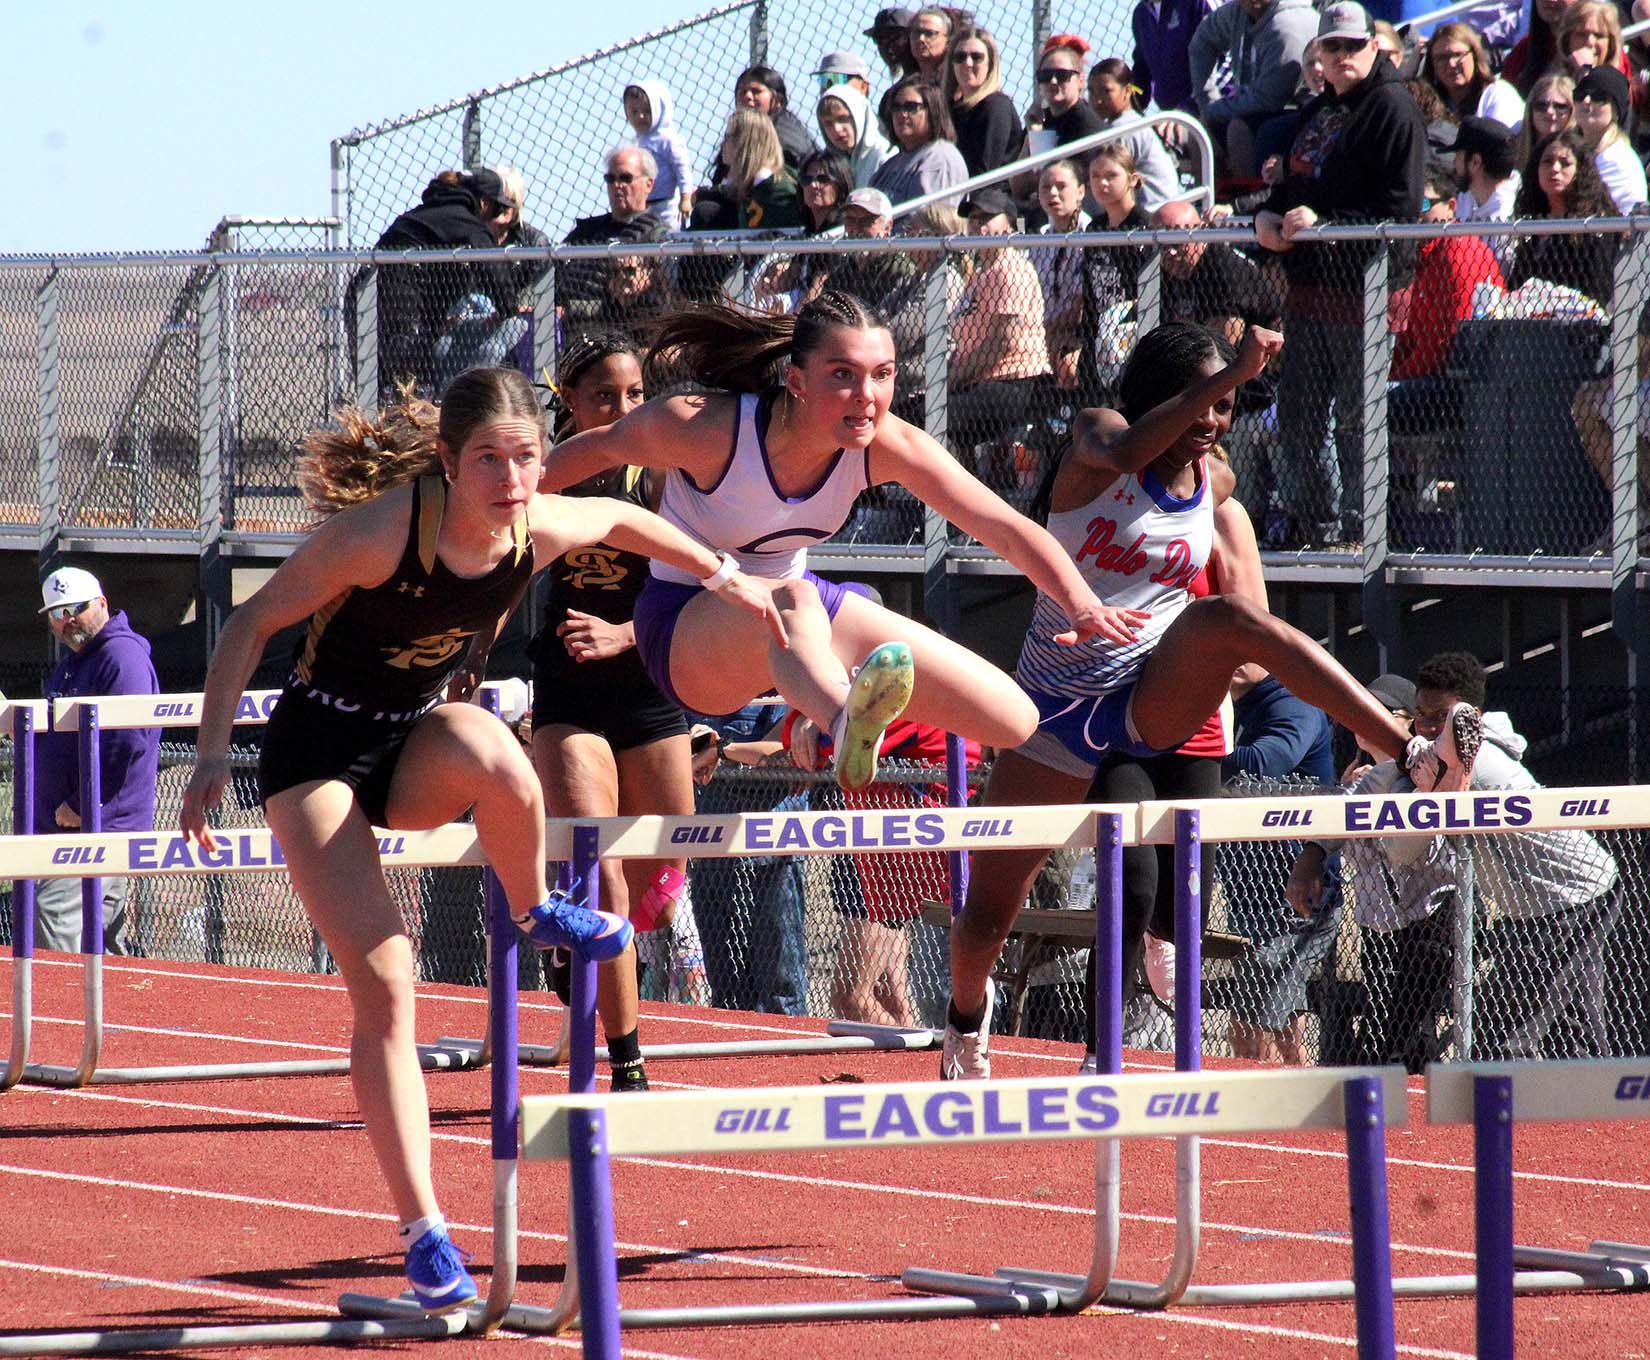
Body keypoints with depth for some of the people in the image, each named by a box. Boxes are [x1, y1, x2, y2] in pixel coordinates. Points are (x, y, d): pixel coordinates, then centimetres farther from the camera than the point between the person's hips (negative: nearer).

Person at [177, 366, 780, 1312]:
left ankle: (535, 910, -4)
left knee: (491, 755, -36)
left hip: (417, 746, 3)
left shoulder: (545, 530, -13)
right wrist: (213, 759, -22)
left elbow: (625, 519, 12)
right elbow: (254, 623, -17)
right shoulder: (382, 532, -27)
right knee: (383, 986, -15)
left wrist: (722, 576, 24)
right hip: (320, 747, -3)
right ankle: (424, 1233, -9)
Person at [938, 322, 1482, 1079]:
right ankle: (967, 1018, 42)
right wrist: (1231, 374, -41)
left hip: (1157, 701, 1)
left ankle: (1417, 758, -45)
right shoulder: (1095, 440, -8)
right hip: (1059, 714, -1)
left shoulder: (1212, 483, 5)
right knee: (988, 915, 4)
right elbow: (1127, 450, -34)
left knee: (1231, 617, -33)